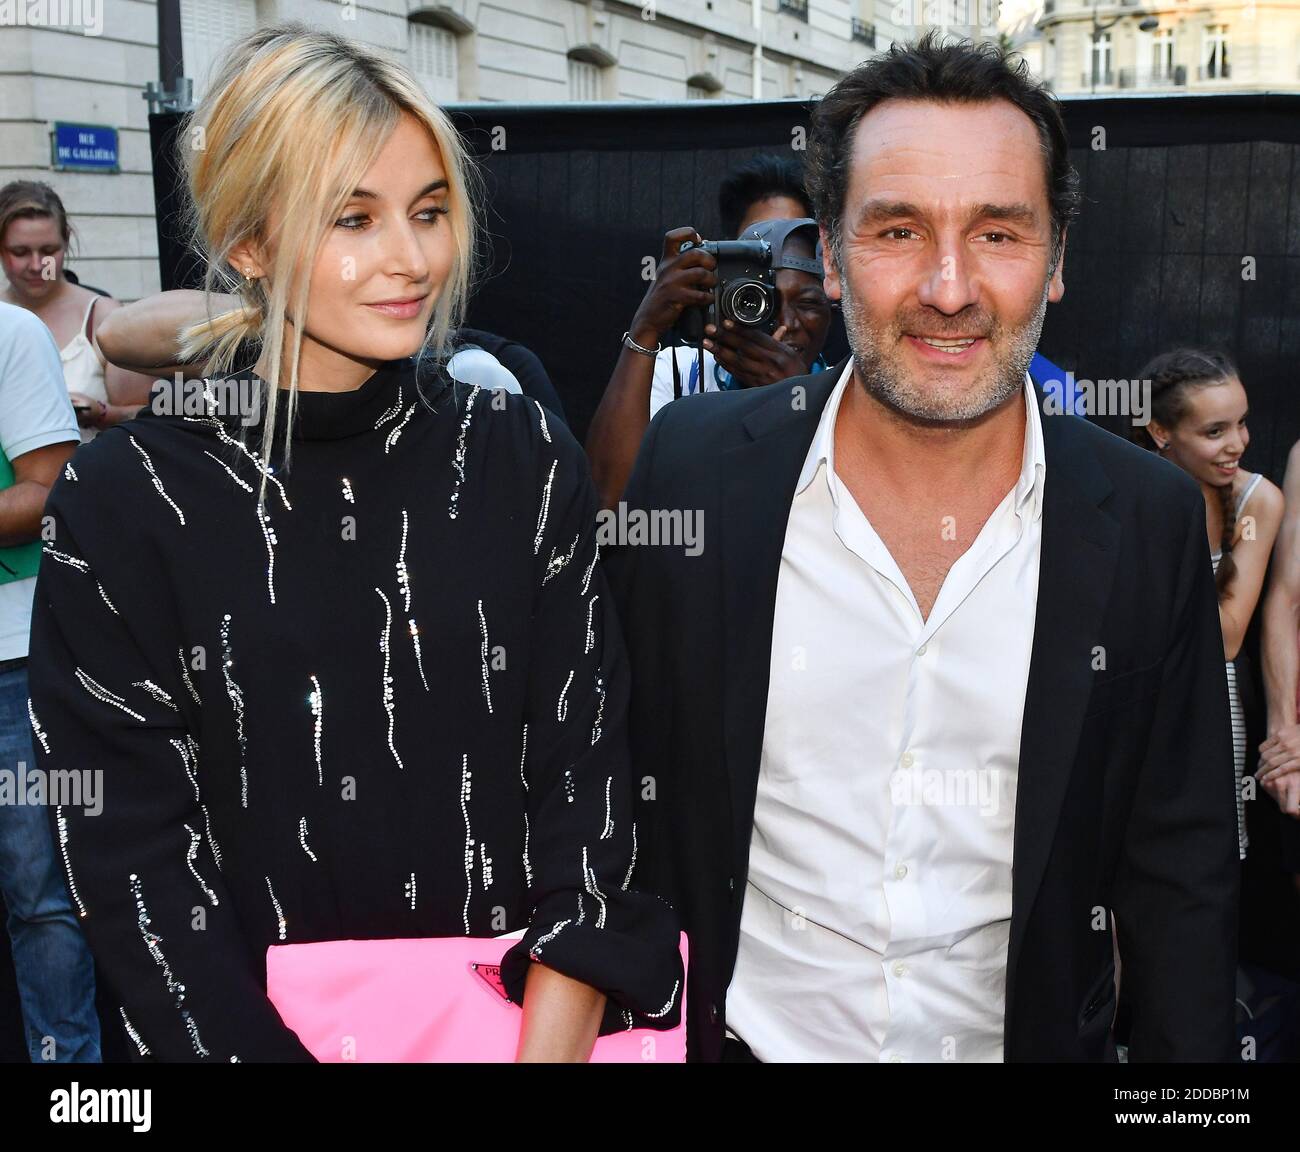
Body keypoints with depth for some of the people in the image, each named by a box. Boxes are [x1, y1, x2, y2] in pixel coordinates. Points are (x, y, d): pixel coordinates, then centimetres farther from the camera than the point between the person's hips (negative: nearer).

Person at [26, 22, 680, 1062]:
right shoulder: (126, 500, -11)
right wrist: (258, 1047, -19)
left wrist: (552, 1040, -17)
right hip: (255, 1017, -1)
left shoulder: (525, 458, -6)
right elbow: (133, 854, -11)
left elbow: (584, 772, -7)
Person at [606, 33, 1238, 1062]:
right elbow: (626, 791, -5)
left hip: (1023, 1033, 1)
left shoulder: (1151, 521, -11)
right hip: (749, 1031, 0)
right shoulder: (696, 465, -13)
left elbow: (1181, 871, -3)